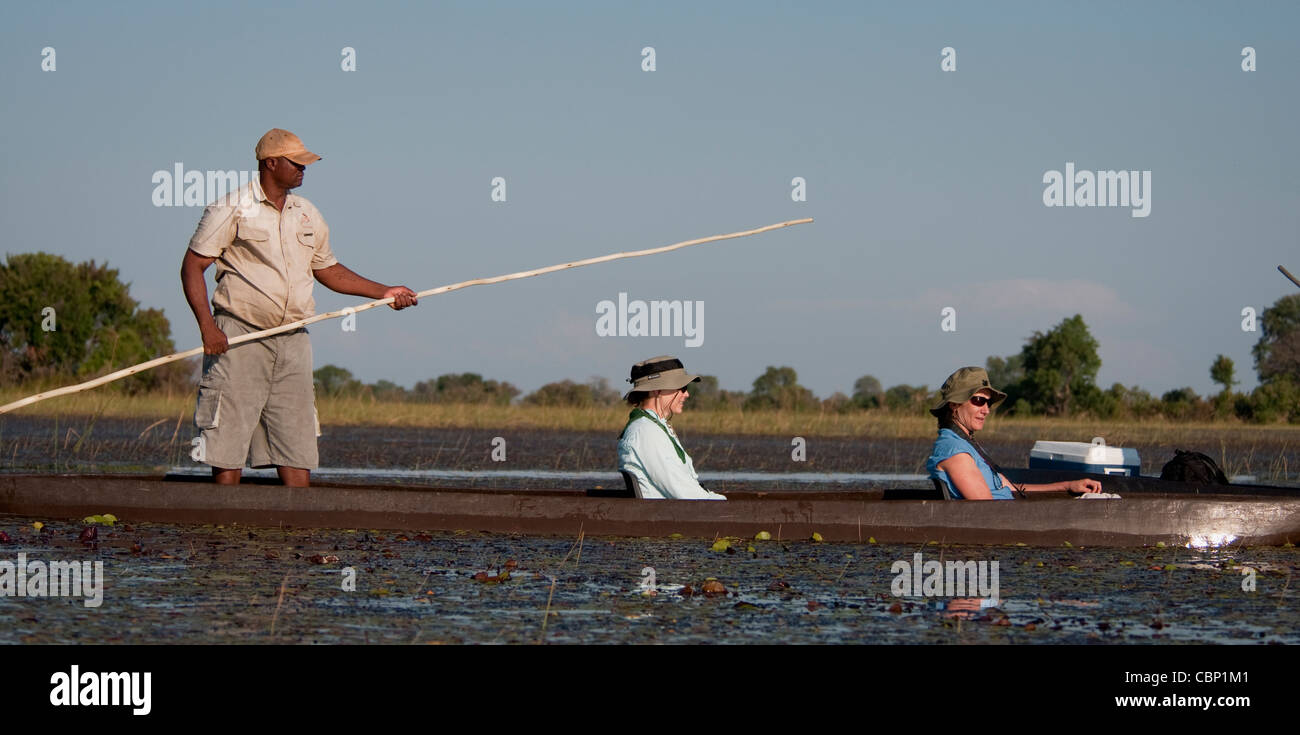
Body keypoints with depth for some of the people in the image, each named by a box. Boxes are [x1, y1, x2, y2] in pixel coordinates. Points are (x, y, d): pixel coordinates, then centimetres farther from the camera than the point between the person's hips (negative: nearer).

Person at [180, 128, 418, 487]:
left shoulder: (308, 215, 15)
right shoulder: (231, 209, -4)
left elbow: (328, 269, 27)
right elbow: (192, 266, -6)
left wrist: (384, 292, 20)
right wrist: (207, 325, -18)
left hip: (292, 341, 6)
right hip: (239, 337, -6)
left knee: (297, 444, 1)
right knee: (228, 440, -6)